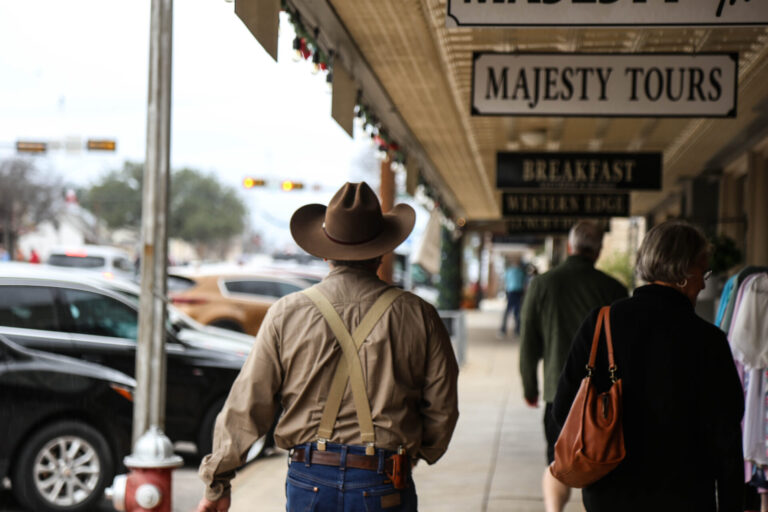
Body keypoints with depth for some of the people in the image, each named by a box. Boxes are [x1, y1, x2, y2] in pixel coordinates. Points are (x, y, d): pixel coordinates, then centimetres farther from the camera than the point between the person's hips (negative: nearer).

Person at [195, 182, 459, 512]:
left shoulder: (286, 315, -2)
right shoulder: (418, 317, -1)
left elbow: (245, 409, 0)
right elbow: (442, 410, 4)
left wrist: (217, 483, 9)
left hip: (309, 484, 1)